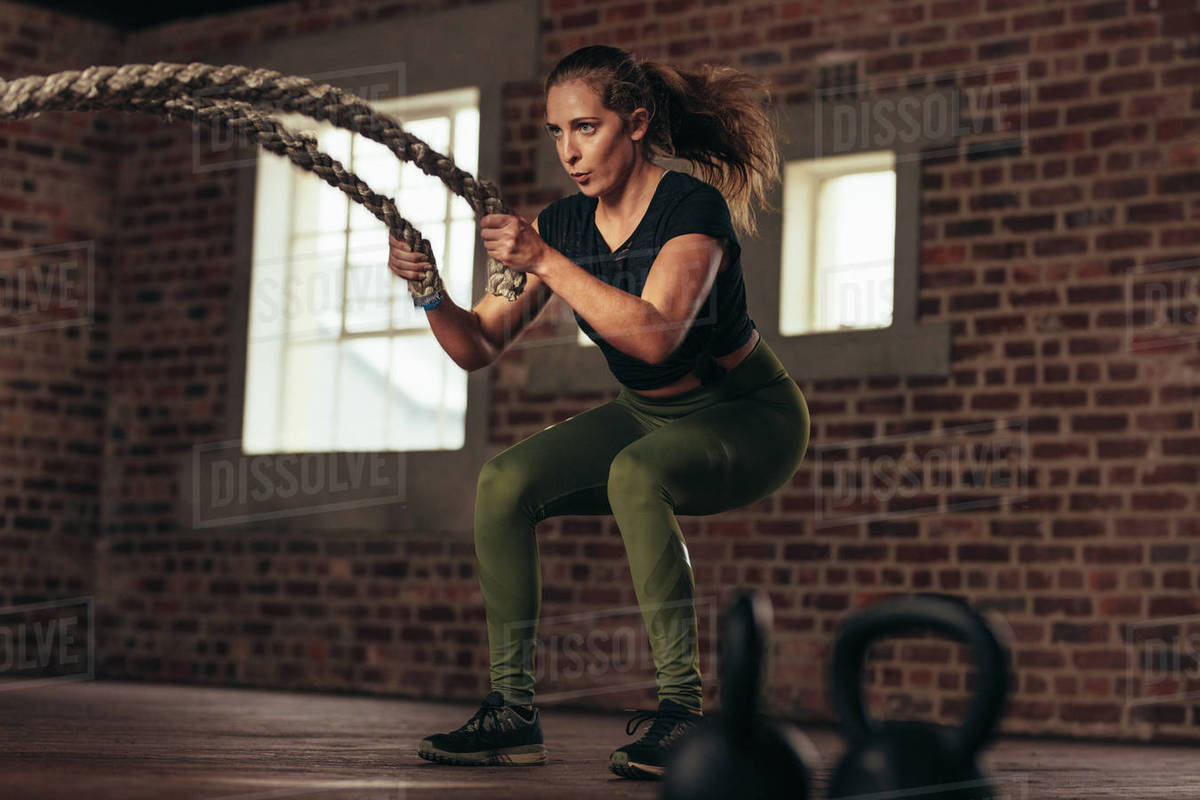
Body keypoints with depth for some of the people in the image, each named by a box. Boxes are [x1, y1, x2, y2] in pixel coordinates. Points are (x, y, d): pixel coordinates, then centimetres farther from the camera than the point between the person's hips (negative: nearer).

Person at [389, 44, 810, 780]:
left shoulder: (692, 208, -23)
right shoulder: (563, 224, -5)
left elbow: (655, 335, -39)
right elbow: (478, 347, -6)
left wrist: (545, 261, -43)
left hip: (749, 417, -6)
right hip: (648, 416, 7)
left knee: (634, 473, -37)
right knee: (504, 482, -15)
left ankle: (681, 707, -30)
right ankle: (513, 711, -10)